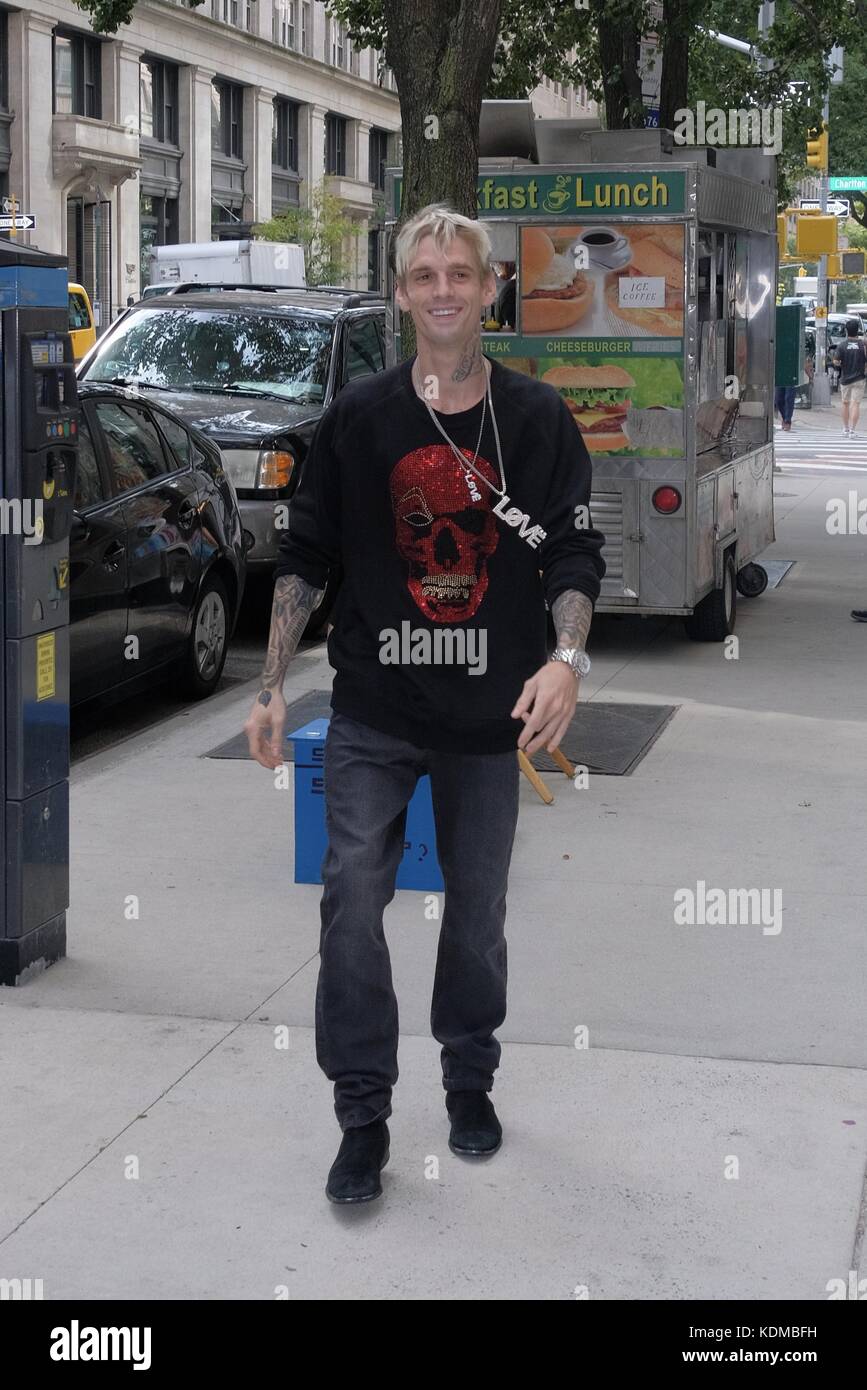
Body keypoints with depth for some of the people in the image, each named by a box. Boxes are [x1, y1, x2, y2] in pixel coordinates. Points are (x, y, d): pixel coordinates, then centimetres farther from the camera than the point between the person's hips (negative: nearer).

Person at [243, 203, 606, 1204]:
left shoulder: (538, 418, -1)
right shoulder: (357, 417, 0)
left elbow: (574, 555, 0)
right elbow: (304, 557, 4)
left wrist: (566, 657, -18)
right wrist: (273, 687, -1)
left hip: (492, 713, 0)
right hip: (373, 714, 0)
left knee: (478, 908, 12)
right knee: (352, 903, -7)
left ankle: (469, 1080, 32)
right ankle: (363, 1115, 5)